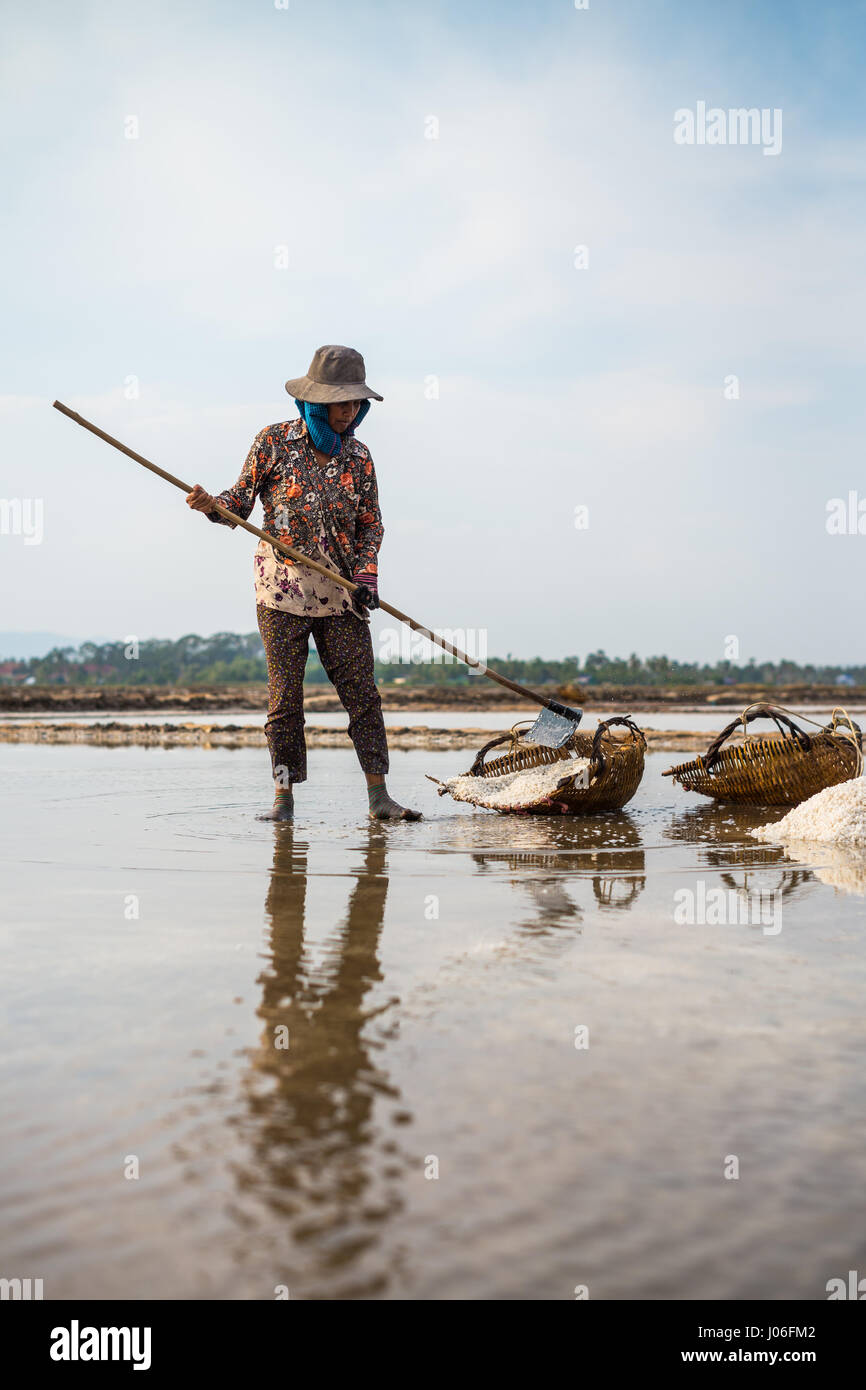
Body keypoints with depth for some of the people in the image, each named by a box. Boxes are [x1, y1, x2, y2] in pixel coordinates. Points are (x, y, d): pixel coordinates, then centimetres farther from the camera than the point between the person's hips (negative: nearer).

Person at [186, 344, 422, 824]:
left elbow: (371, 524, 11)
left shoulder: (358, 455, 7)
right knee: (285, 694, 0)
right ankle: (284, 796, 9)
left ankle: (379, 797, 1)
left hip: (341, 591, 2)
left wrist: (366, 576, -4)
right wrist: (212, 505, -19)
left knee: (362, 691, -2)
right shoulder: (273, 441, -1)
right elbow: (241, 502, 3)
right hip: (282, 587, -2)